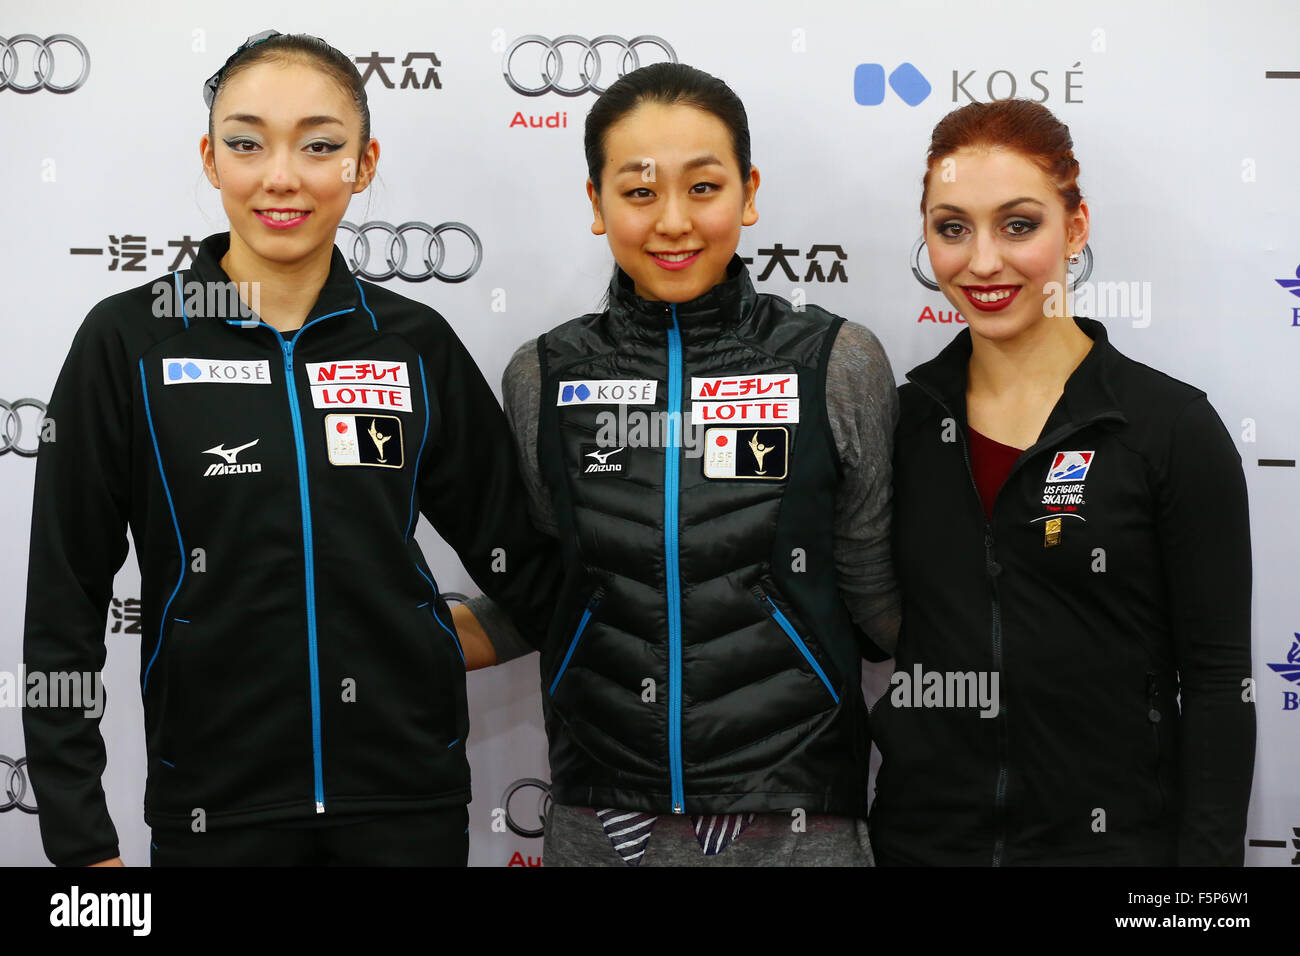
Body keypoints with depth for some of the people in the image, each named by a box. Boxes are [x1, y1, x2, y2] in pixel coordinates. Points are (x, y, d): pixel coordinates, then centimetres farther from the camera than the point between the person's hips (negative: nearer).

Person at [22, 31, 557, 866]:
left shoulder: (415, 343, 1)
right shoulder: (130, 341, -5)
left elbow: (517, 558, 8)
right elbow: (66, 600, -3)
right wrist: (80, 836, -5)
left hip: (408, 790, 2)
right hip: (216, 797, -1)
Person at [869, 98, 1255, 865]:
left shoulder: (1174, 426, -8)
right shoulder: (903, 419, 2)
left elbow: (1219, 679, -8)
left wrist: (1209, 854, -14)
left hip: (1113, 835, -3)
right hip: (920, 833, 3)